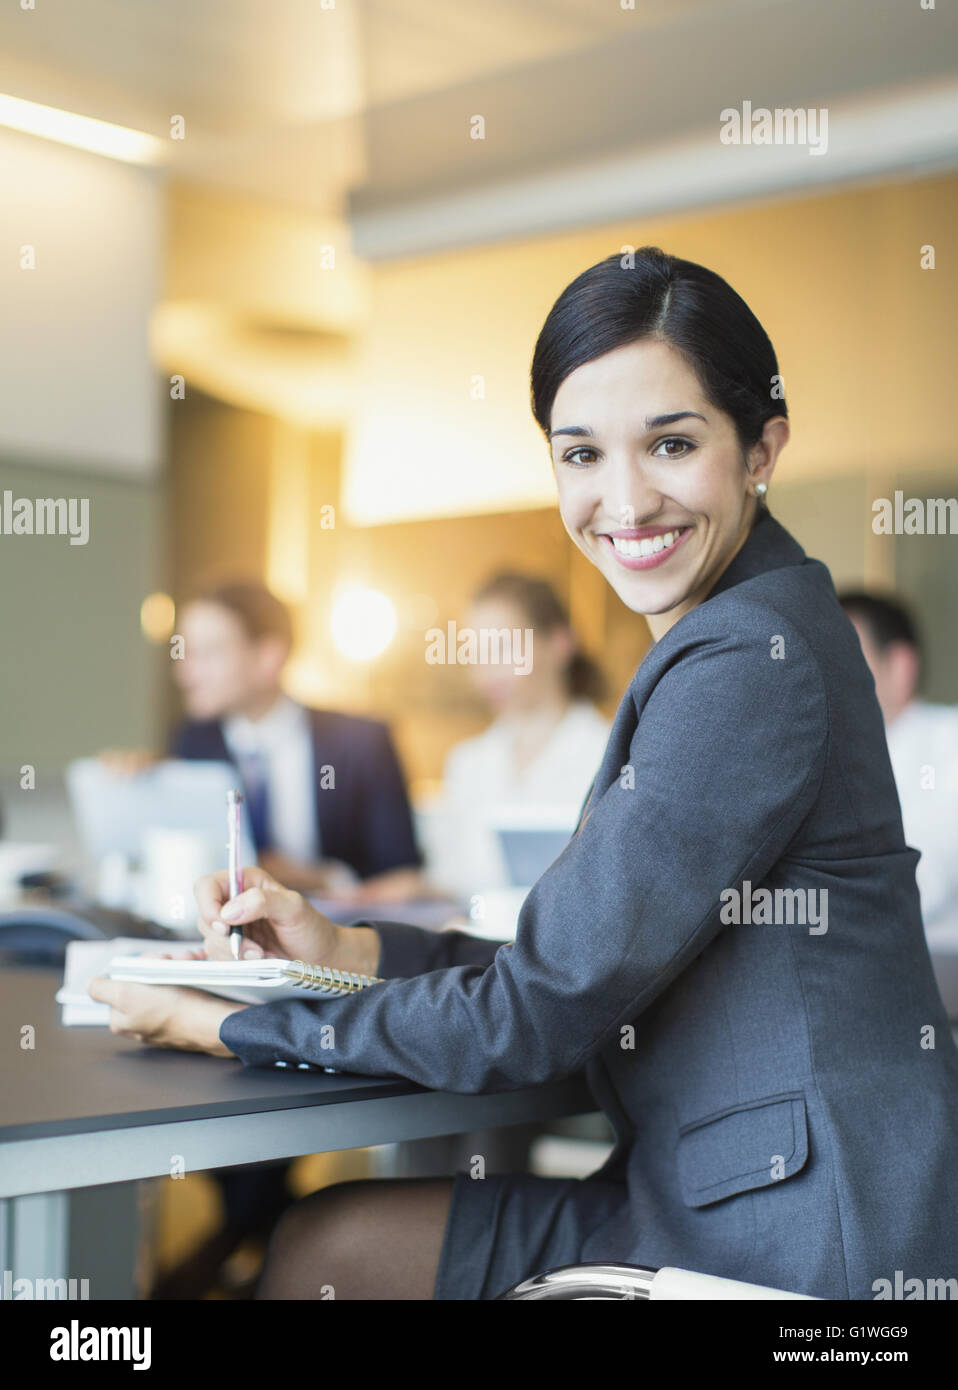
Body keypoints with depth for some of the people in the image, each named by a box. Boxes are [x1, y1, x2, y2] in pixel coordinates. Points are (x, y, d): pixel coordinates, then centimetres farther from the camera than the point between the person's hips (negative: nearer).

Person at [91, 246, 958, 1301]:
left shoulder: (747, 661, -20)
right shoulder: (740, 639, 12)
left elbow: (536, 1015, -17)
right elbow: (591, 965, 15)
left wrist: (233, 1030, -6)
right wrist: (344, 946, 7)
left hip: (813, 1241, -9)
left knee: (322, 1252, 0)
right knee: (321, 1231, 10)